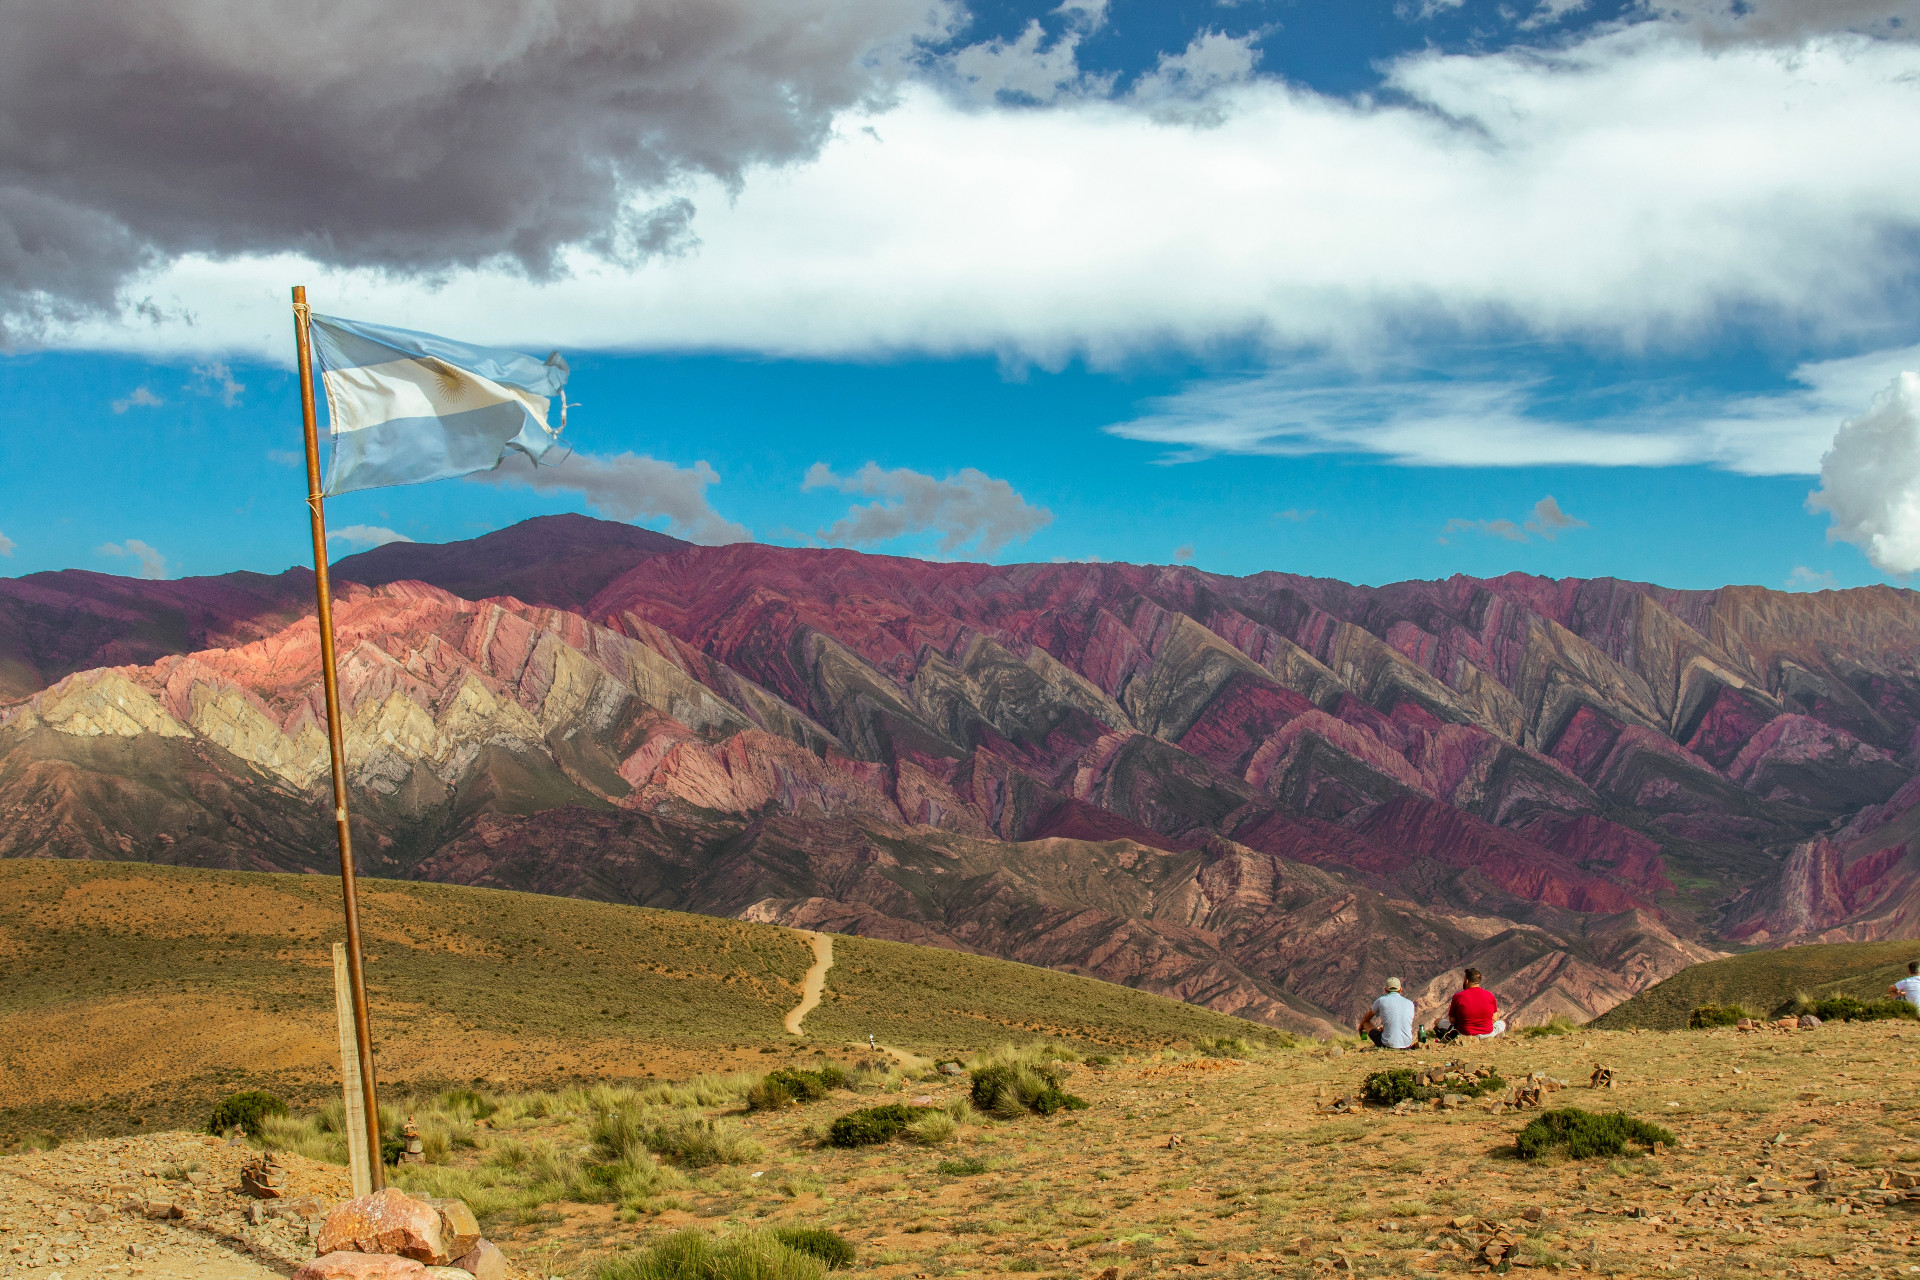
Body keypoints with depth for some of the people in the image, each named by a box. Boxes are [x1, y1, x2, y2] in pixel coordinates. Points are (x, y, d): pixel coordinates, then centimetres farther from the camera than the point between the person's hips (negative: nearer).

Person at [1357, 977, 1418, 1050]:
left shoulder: (1381, 1001, 0)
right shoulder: (1410, 1003, 7)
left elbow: (1367, 1017, 21)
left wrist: (1360, 1026, 44)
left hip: (1387, 1044, -3)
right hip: (1407, 1045, 3)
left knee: (1366, 1023, 23)